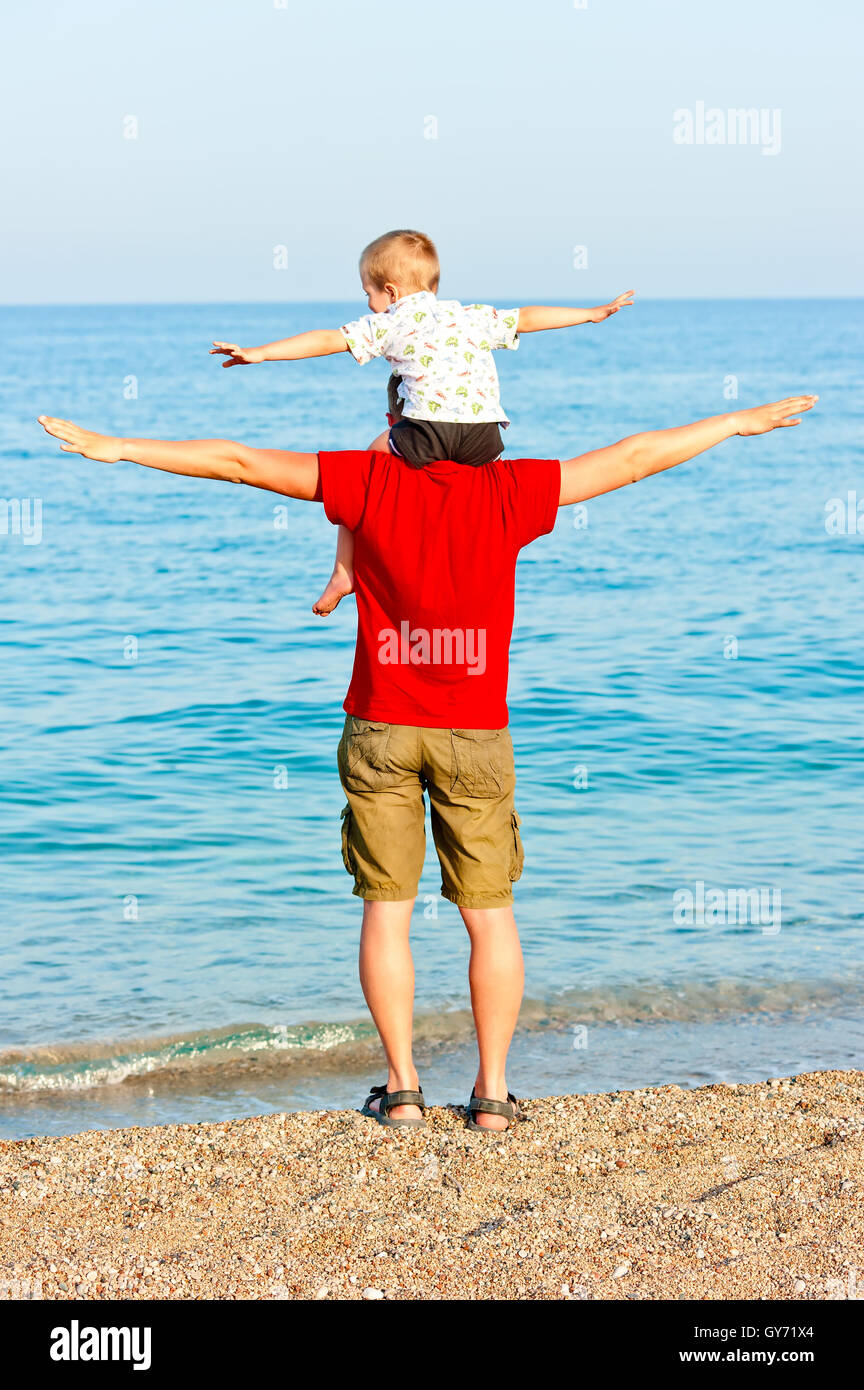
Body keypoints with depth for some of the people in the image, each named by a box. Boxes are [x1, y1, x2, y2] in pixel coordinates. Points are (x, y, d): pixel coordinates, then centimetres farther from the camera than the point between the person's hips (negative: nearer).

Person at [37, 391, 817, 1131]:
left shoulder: (371, 481, -6)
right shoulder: (507, 493, -6)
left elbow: (235, 461, -4)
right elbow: (635, 458, 1)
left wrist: (114, 448, 3)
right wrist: (739, 424, 12)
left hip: (380, 728, 0)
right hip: (476, 735, 0)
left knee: (387, 906, 7)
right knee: (490, 912, 9)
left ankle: (402, 1087, 5)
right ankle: (492, 1090, 9)